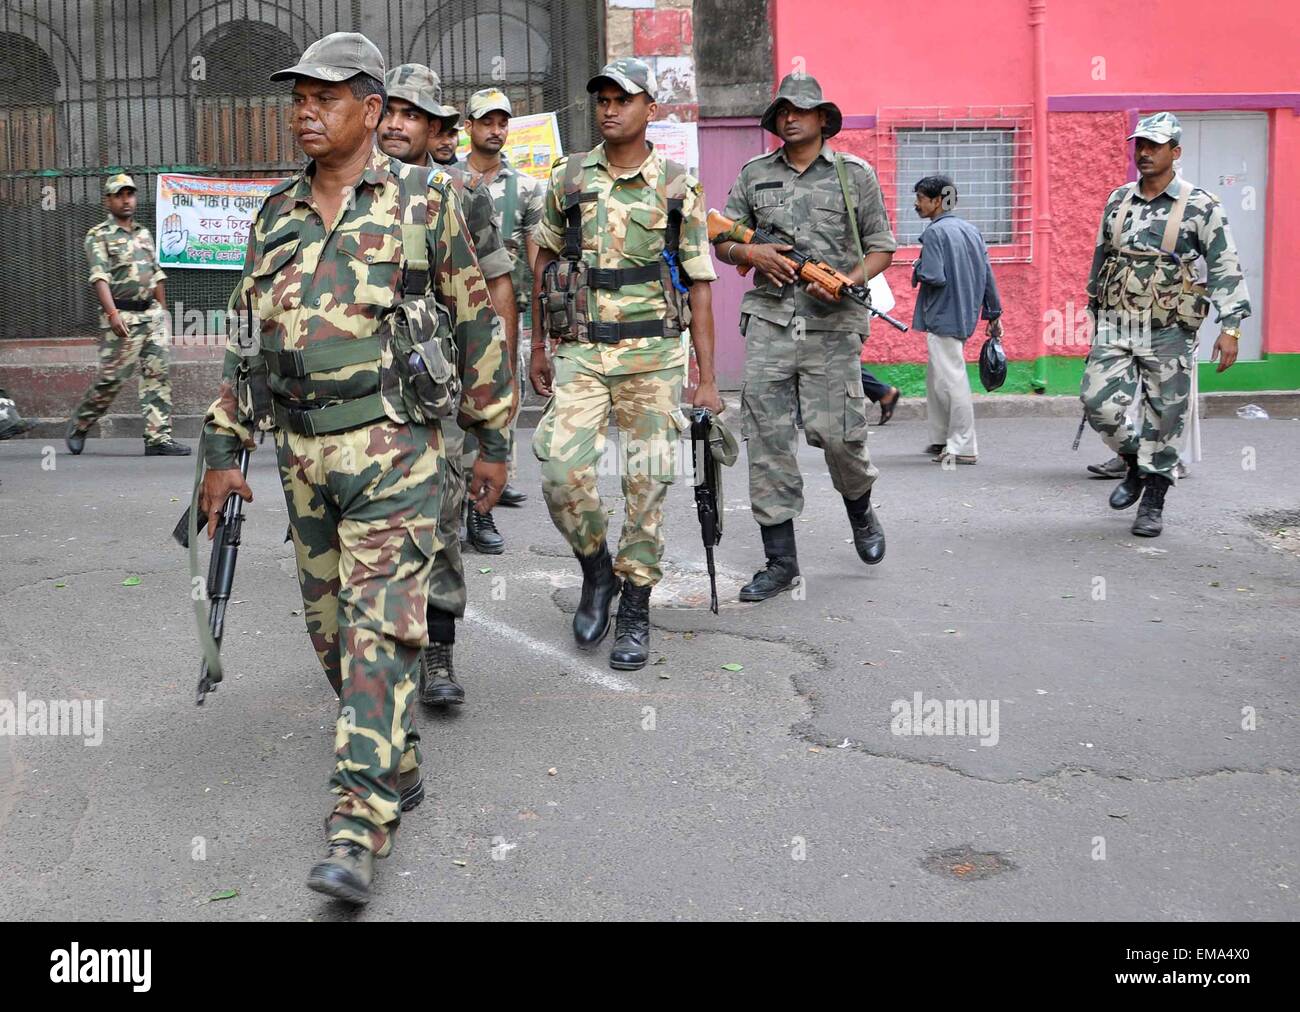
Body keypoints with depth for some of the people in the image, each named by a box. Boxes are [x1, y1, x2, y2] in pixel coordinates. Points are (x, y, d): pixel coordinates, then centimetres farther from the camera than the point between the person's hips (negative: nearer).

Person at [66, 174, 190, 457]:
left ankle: (158, 437, -4)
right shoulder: (99, 236, -2)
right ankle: (77, 426, 16)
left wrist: (162, 311, 18)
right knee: (112, 378, -4)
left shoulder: (145, 234, 18)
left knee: (158, 375, -3)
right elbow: (100, 277, -14)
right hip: (122, 318, -6)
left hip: (152, 314, 6)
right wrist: (112, 313, -27)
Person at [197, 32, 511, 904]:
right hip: (303, 454, 6)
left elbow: (478, 323, 1)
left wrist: (493, 441, 2)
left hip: (393, 448, -6)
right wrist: (223, 450, 10)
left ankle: (361, 824, -11)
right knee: (331, 628, 12)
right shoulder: (276, 214, 11)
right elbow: (248, 336, 15)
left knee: (379, 627, -11)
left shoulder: (424, 201, -3)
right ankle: (398, 770, 30)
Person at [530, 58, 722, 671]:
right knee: (560, 470, -13)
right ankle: (596, 570, 14)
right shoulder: (568, 179, 8)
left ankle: (635, 612, 13)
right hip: (579, 352, 2)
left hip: (652, 354, -1)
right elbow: (544, 264, 16)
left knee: (646, 484, 1)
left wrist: (707, 379, -3)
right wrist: (537, 348, 12)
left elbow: (699, 286, 2)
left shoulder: (677, 188, 2)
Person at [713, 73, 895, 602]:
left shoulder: (855, 174, 7)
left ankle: (860, 509, 27)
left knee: (836, 432, -7)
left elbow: (881, 247, 7)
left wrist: (848, 282, -12)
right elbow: (723, 241, 17)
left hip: (832, 324, -2)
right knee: (767, 438, -2)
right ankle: (780, 560, 5)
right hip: (769, 320, 2)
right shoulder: (754, 174, 13)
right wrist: (751, 253, -6)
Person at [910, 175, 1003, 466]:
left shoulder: (935, 232, -14)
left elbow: (933, 277, -23)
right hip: (964, 317, 9)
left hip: (943, 318, -9)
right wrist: (994, 314, 18)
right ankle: (941, 438, 24)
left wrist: (917, 269, -2)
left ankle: (963, 447, -3)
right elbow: (988, 275, 13)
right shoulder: (971, 230, 12)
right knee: (935, 378, 19)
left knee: (951, 380, -5)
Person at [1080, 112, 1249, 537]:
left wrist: (1230, 326, -13)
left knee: (1164, 417, 2)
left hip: (1169, 332, -3)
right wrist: (1095, 317, 21)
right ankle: (1135, 464, 20)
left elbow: (1226, 267, -5)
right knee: (1098, 400, -7)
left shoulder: (1200, 206, -4)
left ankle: (1153, 502, 15)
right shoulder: (1117, 201, 9)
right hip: (1115, 327, 4)